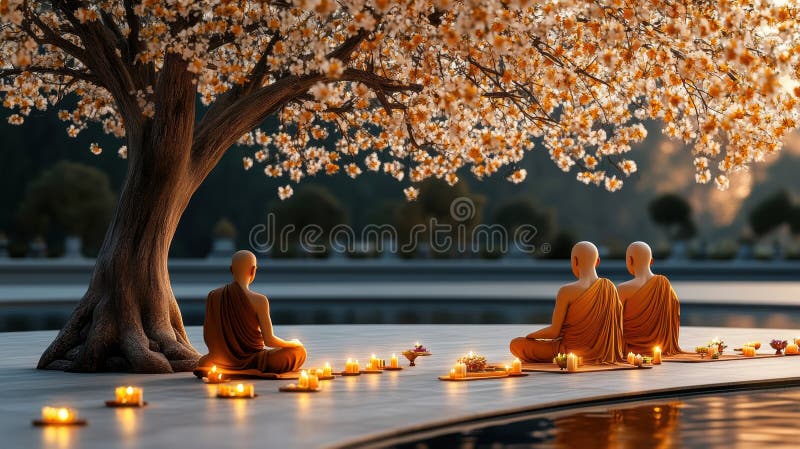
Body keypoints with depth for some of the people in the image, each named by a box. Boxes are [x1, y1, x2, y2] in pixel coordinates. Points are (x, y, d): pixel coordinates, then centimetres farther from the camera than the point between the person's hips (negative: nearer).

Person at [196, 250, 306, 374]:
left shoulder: (213, 296, -7)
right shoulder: (258, 300, -21)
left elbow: (208, 337, -1)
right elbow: (269, 340, -18)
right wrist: (293, 343, 2)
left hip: (225, 363, 6)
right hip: (252, 362, -6)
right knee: (299, 351, 10)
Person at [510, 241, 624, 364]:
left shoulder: (566, 292, -19)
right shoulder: (609, 287, -5)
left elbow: (554, 332, -15)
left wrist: (530, 335, 4)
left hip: (571, 352, -6)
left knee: (516, 344, 3)